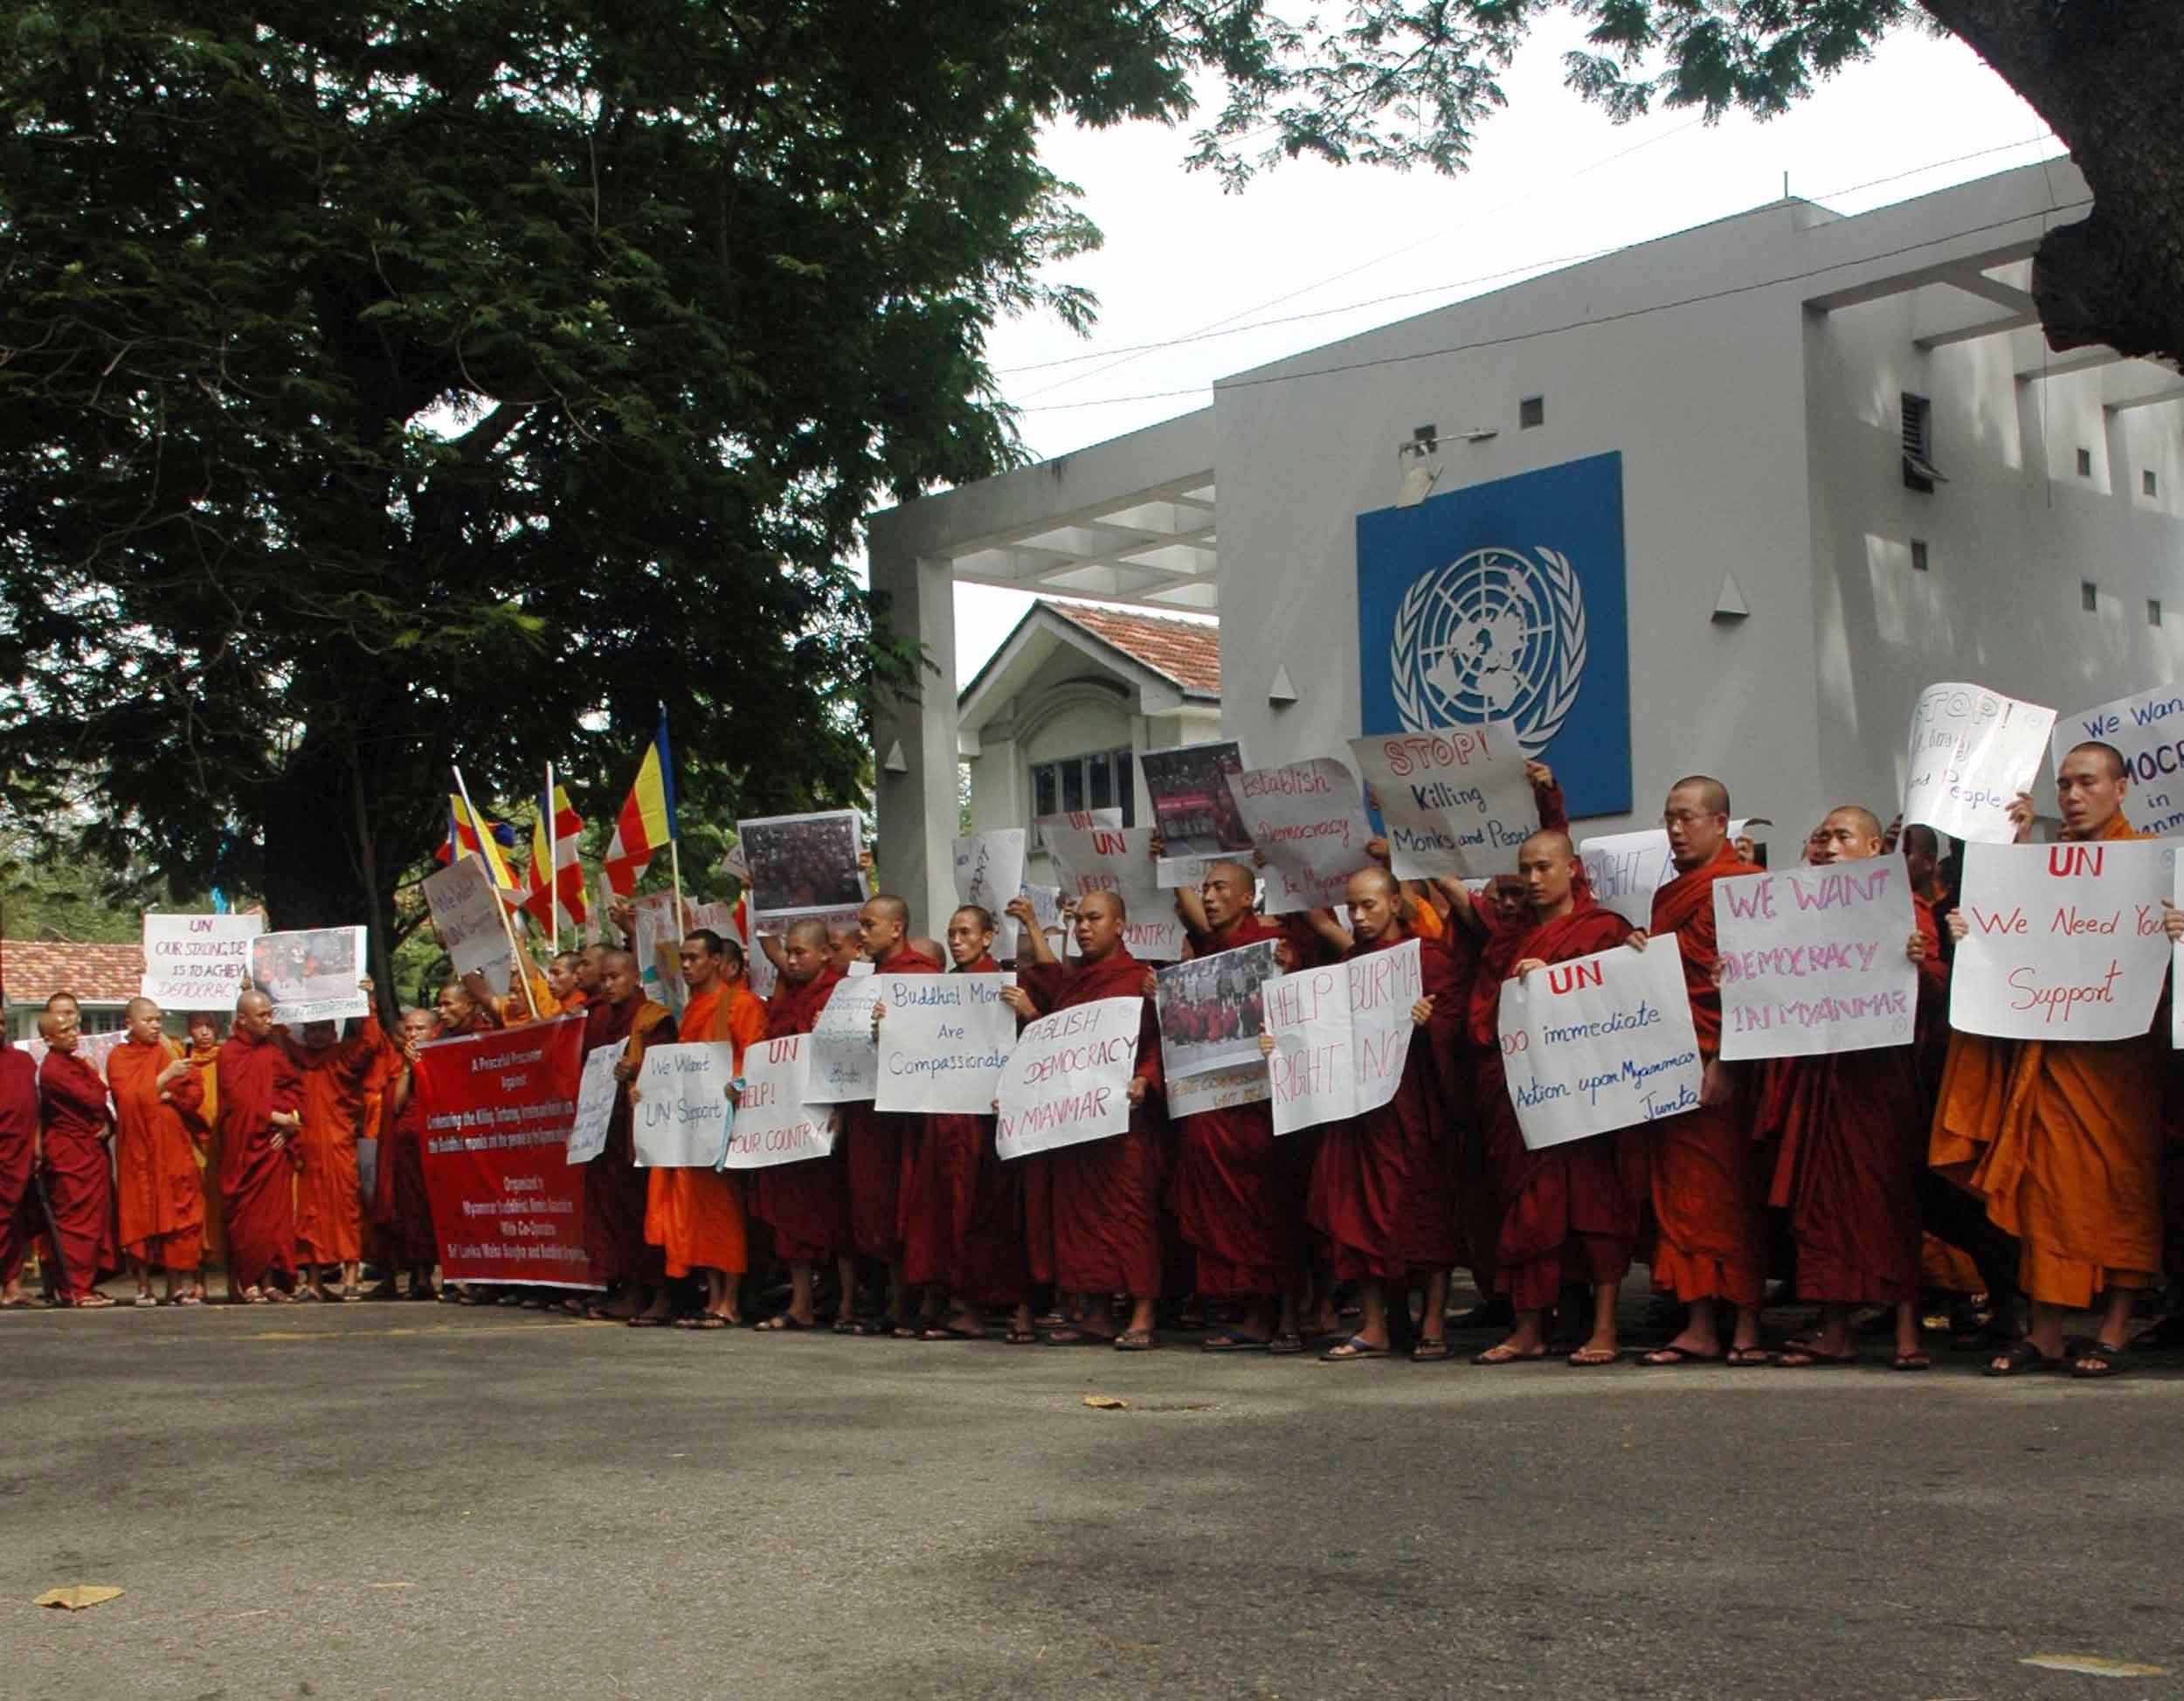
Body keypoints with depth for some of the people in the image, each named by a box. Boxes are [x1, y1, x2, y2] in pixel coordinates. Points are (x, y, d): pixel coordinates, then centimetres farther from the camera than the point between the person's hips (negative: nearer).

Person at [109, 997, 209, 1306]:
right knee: (140, 1214, -3)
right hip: (137, 1145, -1)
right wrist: (165, 1077, -16)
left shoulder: (169, 1051, 11)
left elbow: (195, 1094, 2)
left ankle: (179, 1285, -4)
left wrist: (165, 1096, -12)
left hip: (173, 1145, 2)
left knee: (177, 1213, -5)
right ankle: (143, 1286, 3)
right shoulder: (119, 1057, 5)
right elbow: (128, 1098, -9)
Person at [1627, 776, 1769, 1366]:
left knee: (1731, 1190, -5)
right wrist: (1637, 954, 8)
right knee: (1683, 1193, 6)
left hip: (1724, 1065, -8)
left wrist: (1724, 1062, -19)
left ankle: (1747, 1327, 1)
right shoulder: (1668, 896, 19)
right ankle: (1700, 1327, 10)